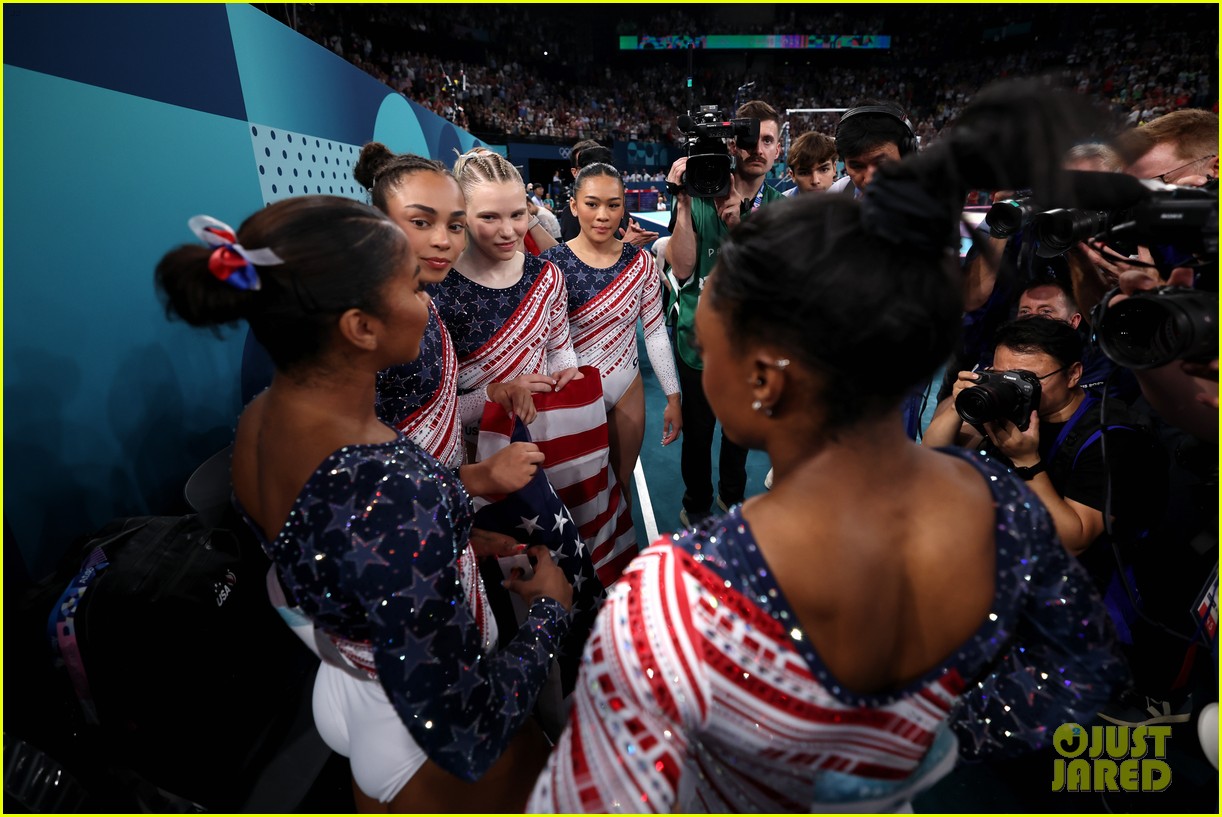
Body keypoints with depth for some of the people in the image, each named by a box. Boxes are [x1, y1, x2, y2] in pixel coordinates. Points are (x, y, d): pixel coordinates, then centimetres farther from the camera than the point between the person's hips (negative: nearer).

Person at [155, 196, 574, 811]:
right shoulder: (390, 489, -40)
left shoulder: (258, 418, -11)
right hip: (431, 750, -6)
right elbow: (463, 735, -32)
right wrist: (551, 607, -17)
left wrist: (463, 543, 5)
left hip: (341, 687, 7)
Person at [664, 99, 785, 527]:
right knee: (697, 429, 13)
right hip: (700, 336, -2)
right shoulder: (701, 196, -10)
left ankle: (732, 496, 48)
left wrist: (740, 225, -30)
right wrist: (683, 204, -27)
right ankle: (696, 504, 39)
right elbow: (682, 269, -18)